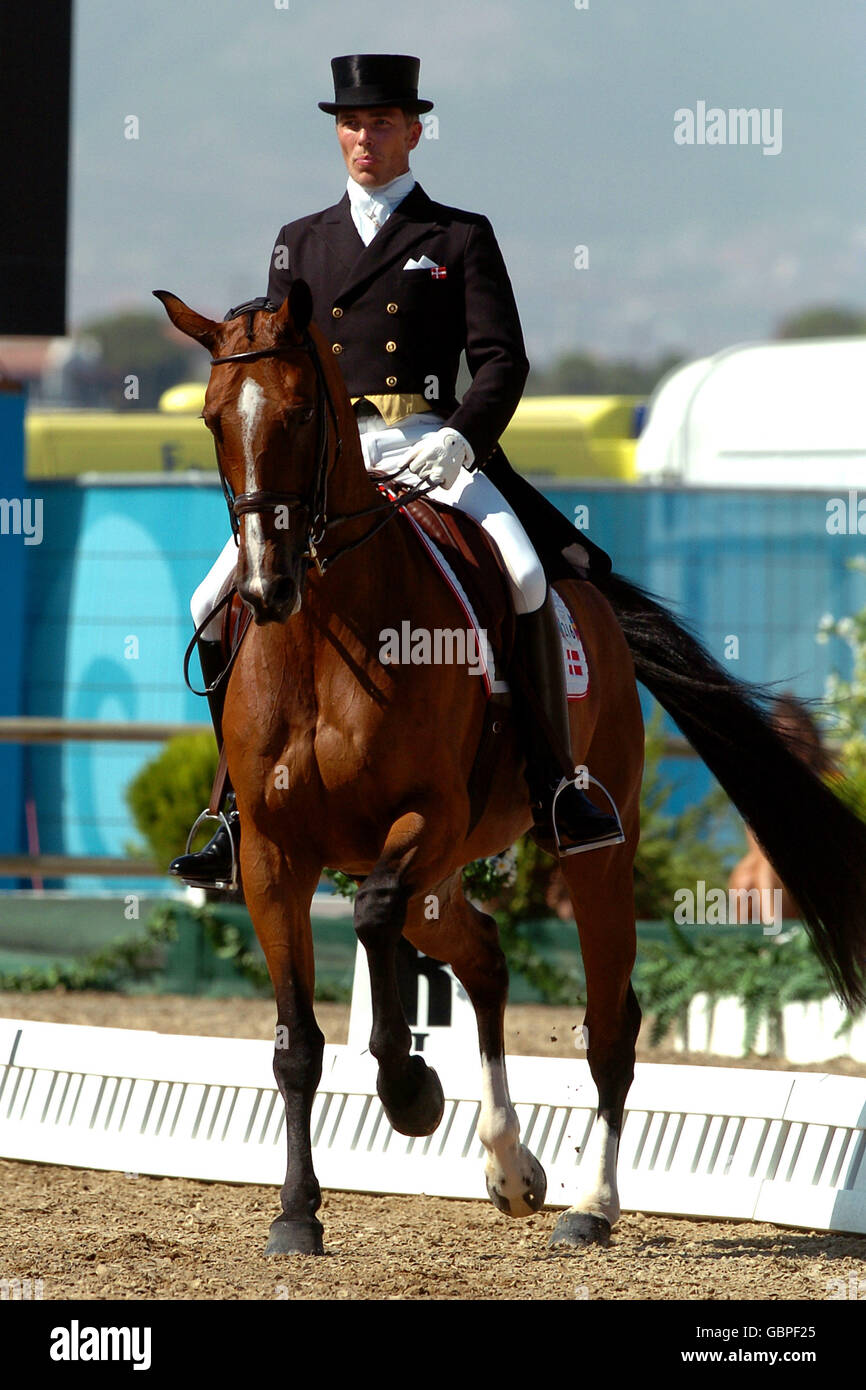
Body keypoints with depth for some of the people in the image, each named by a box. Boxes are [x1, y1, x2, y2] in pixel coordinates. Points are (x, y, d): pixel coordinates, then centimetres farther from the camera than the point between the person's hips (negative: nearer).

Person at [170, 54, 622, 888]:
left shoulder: (460, 239, 8)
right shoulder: (300, 244, 18)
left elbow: (502, 361, 0)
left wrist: (460, 439, -18)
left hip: (430, 446, -4)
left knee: (523, 578, -29)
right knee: (215, 609, -10)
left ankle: (552, 787, -21)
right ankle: (244, 808, 1)